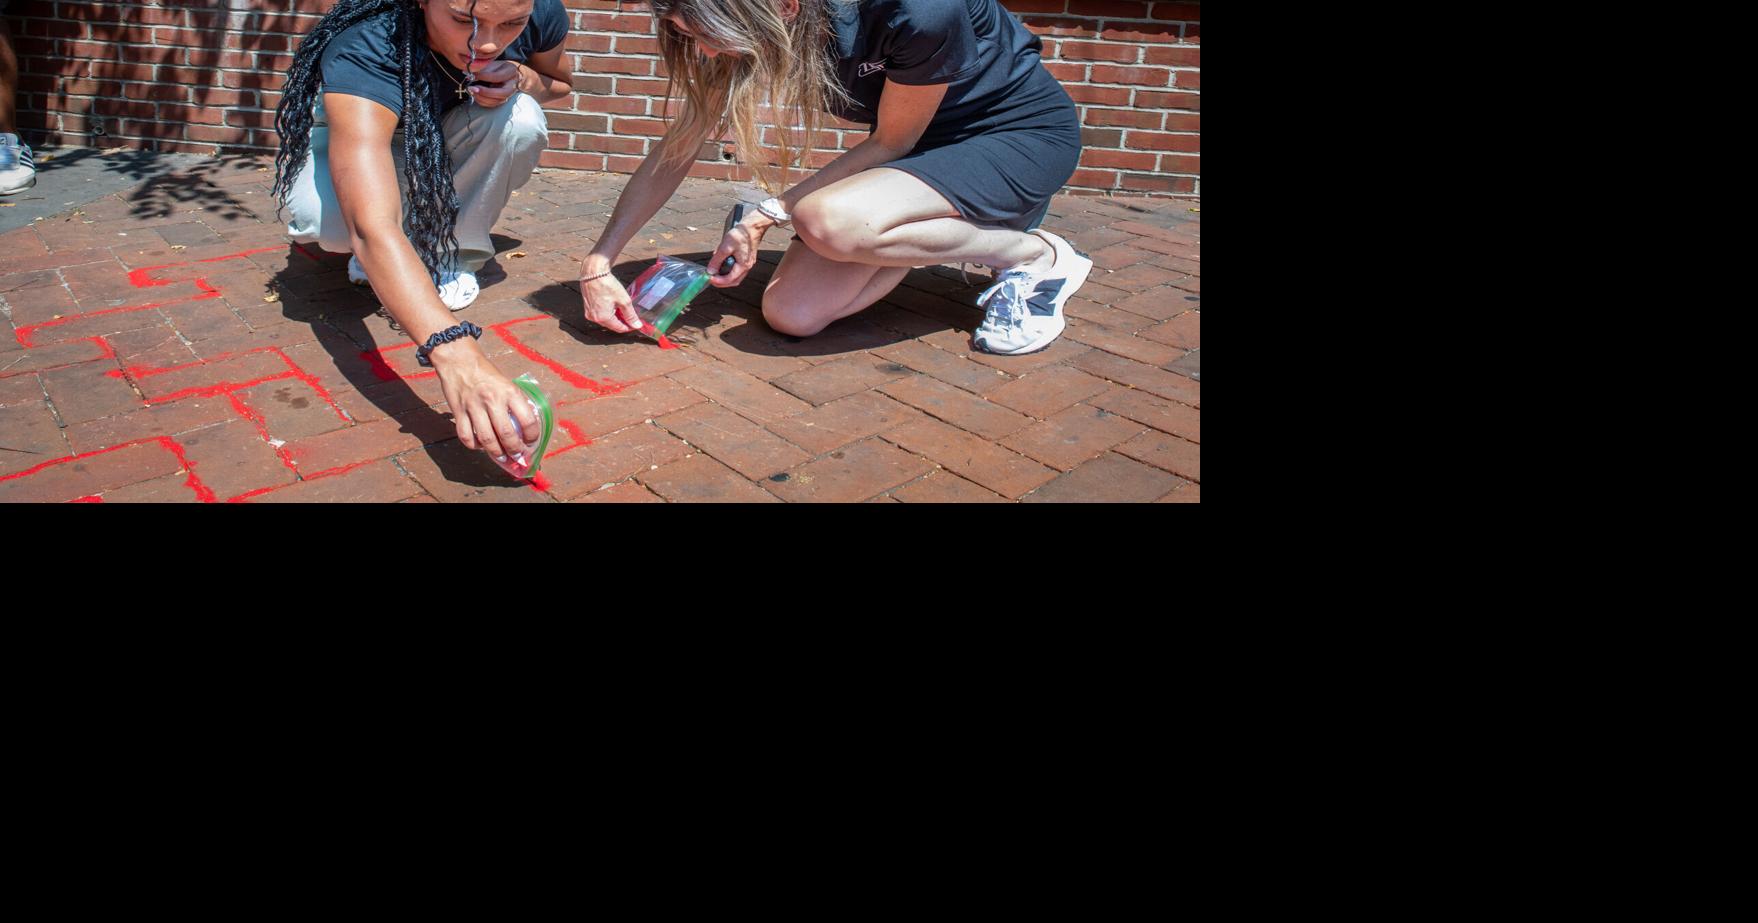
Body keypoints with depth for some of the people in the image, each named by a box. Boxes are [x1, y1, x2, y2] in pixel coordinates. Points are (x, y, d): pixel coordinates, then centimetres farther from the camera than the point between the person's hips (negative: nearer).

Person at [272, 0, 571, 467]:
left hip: (450, 142, 3)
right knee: (321, 218, -36)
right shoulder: (363, 50, -41)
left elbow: (561, 80, -1)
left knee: (521, 118, -31)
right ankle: (384, 260, 1)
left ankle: (451, 254, -7)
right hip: (364, 135, -3)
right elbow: (371, 226, -54)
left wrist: (524, 78, -27)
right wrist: (454, 352, -70)